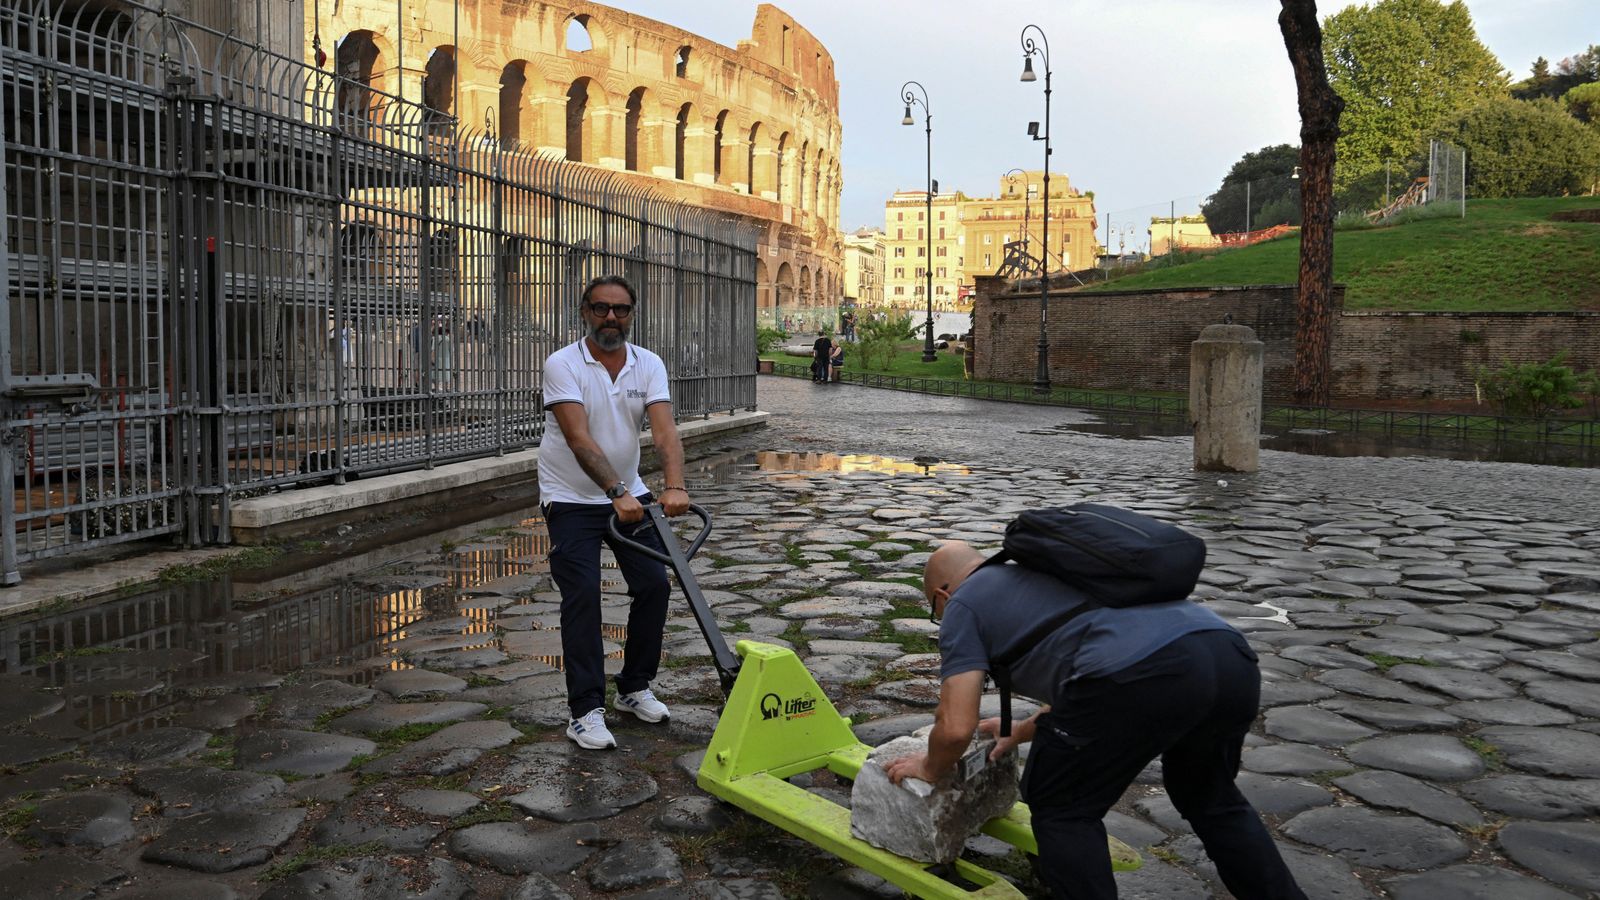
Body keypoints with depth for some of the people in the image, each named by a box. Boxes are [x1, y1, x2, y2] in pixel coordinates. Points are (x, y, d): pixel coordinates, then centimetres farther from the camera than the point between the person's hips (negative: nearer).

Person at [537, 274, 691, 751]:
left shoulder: (649, 365, -4)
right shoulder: (563, 364, -17)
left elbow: (664, 430, -18)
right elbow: (579, 439, -29)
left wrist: (675, 485, -36)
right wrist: (618, 492, -41)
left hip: (630, 494, 5)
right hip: (571, 498, -5)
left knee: (655, 585, 1)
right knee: (582, 594, -13)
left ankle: (634, 688, 19)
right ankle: (586, 711, -6)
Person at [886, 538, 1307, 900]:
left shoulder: (963, 604, 17)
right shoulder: (1047, 569, 39)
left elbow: (956, 728, 7)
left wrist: (931, 769, 28)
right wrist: (1021, 731, 57)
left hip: (1144, 672, -8)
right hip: (1231, 658, 8)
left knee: (1060, 808, 15)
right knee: (1209, 797, 32)